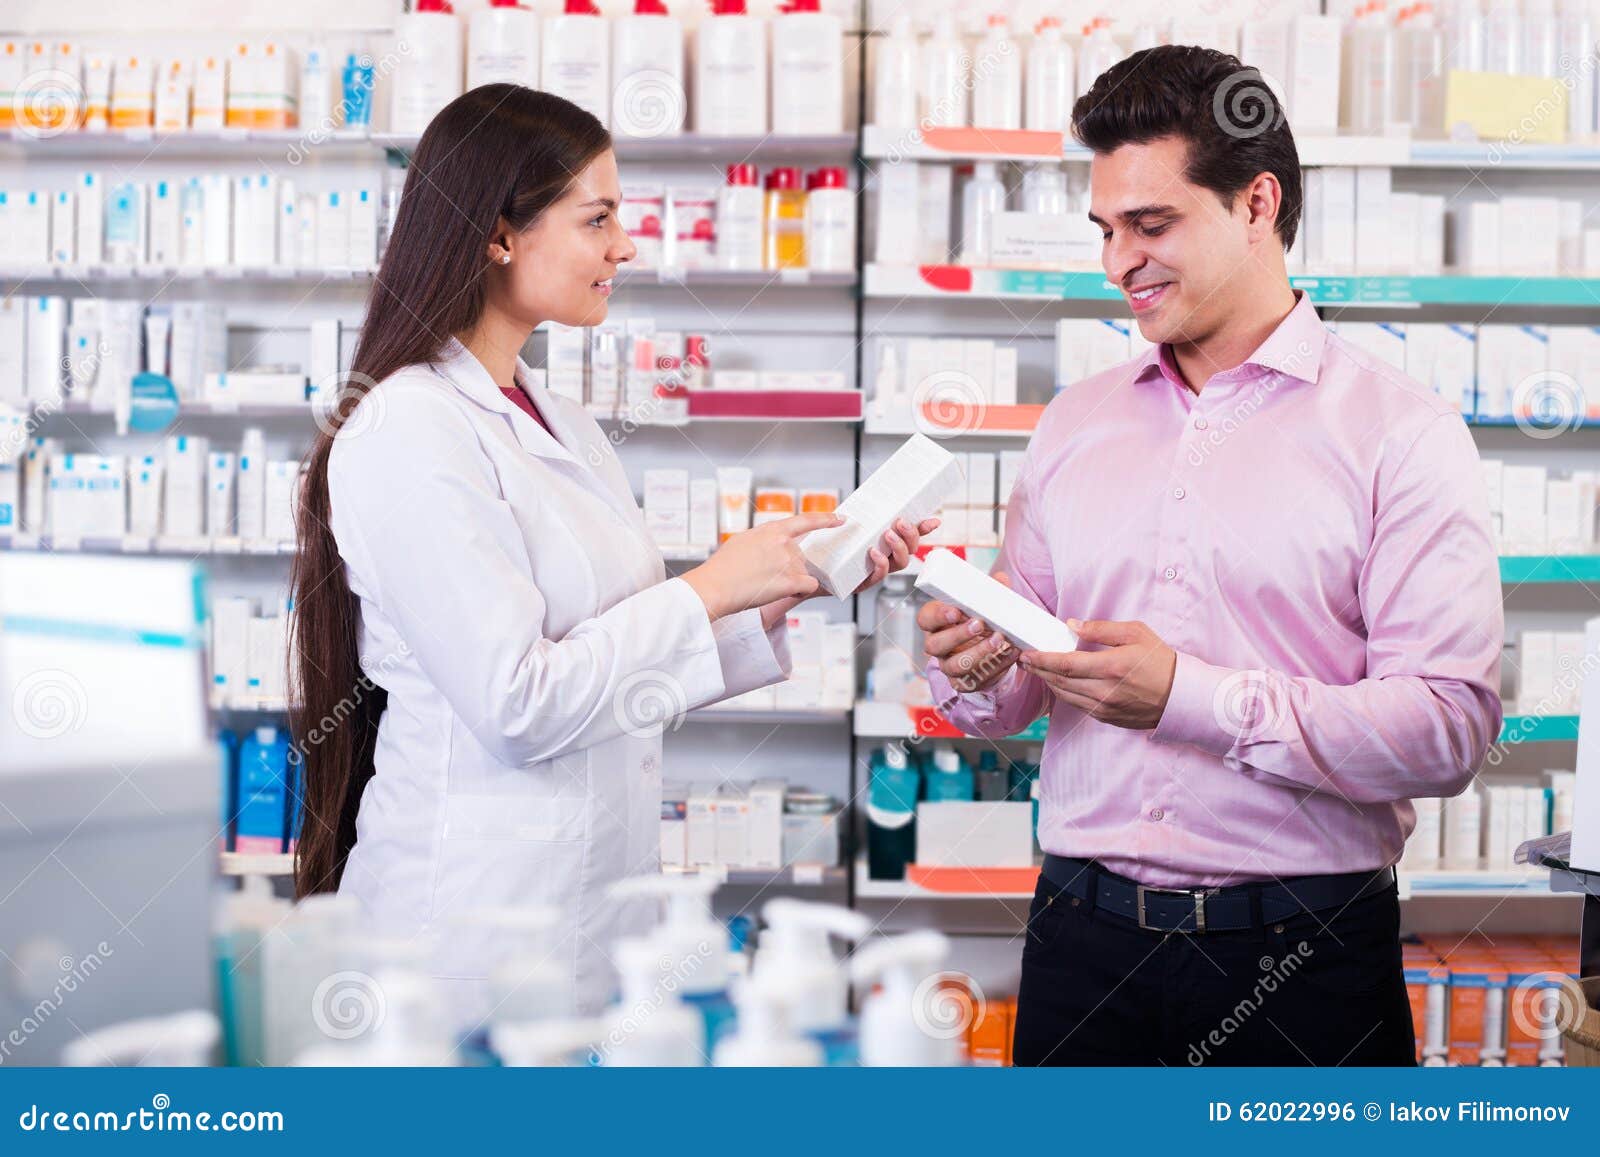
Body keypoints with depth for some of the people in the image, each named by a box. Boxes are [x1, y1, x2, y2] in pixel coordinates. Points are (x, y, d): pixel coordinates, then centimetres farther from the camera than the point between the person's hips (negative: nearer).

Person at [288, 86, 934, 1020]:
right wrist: (708, 589, -13)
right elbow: (517, 703, -20)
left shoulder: (565, 427, 13)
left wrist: (799, 583, 6)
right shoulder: (407, 434, -14)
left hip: (601, 895, 8)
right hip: (476, 919, -8)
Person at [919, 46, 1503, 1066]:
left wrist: (1192, 697, -22)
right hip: (1086, 935, 4)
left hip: (1303, 961, -4)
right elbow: (1015, 694, 16)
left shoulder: (1399, 431, -5)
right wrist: (976, 674, -8)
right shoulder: (1073, 425, 12)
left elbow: (1452, 726, -15)